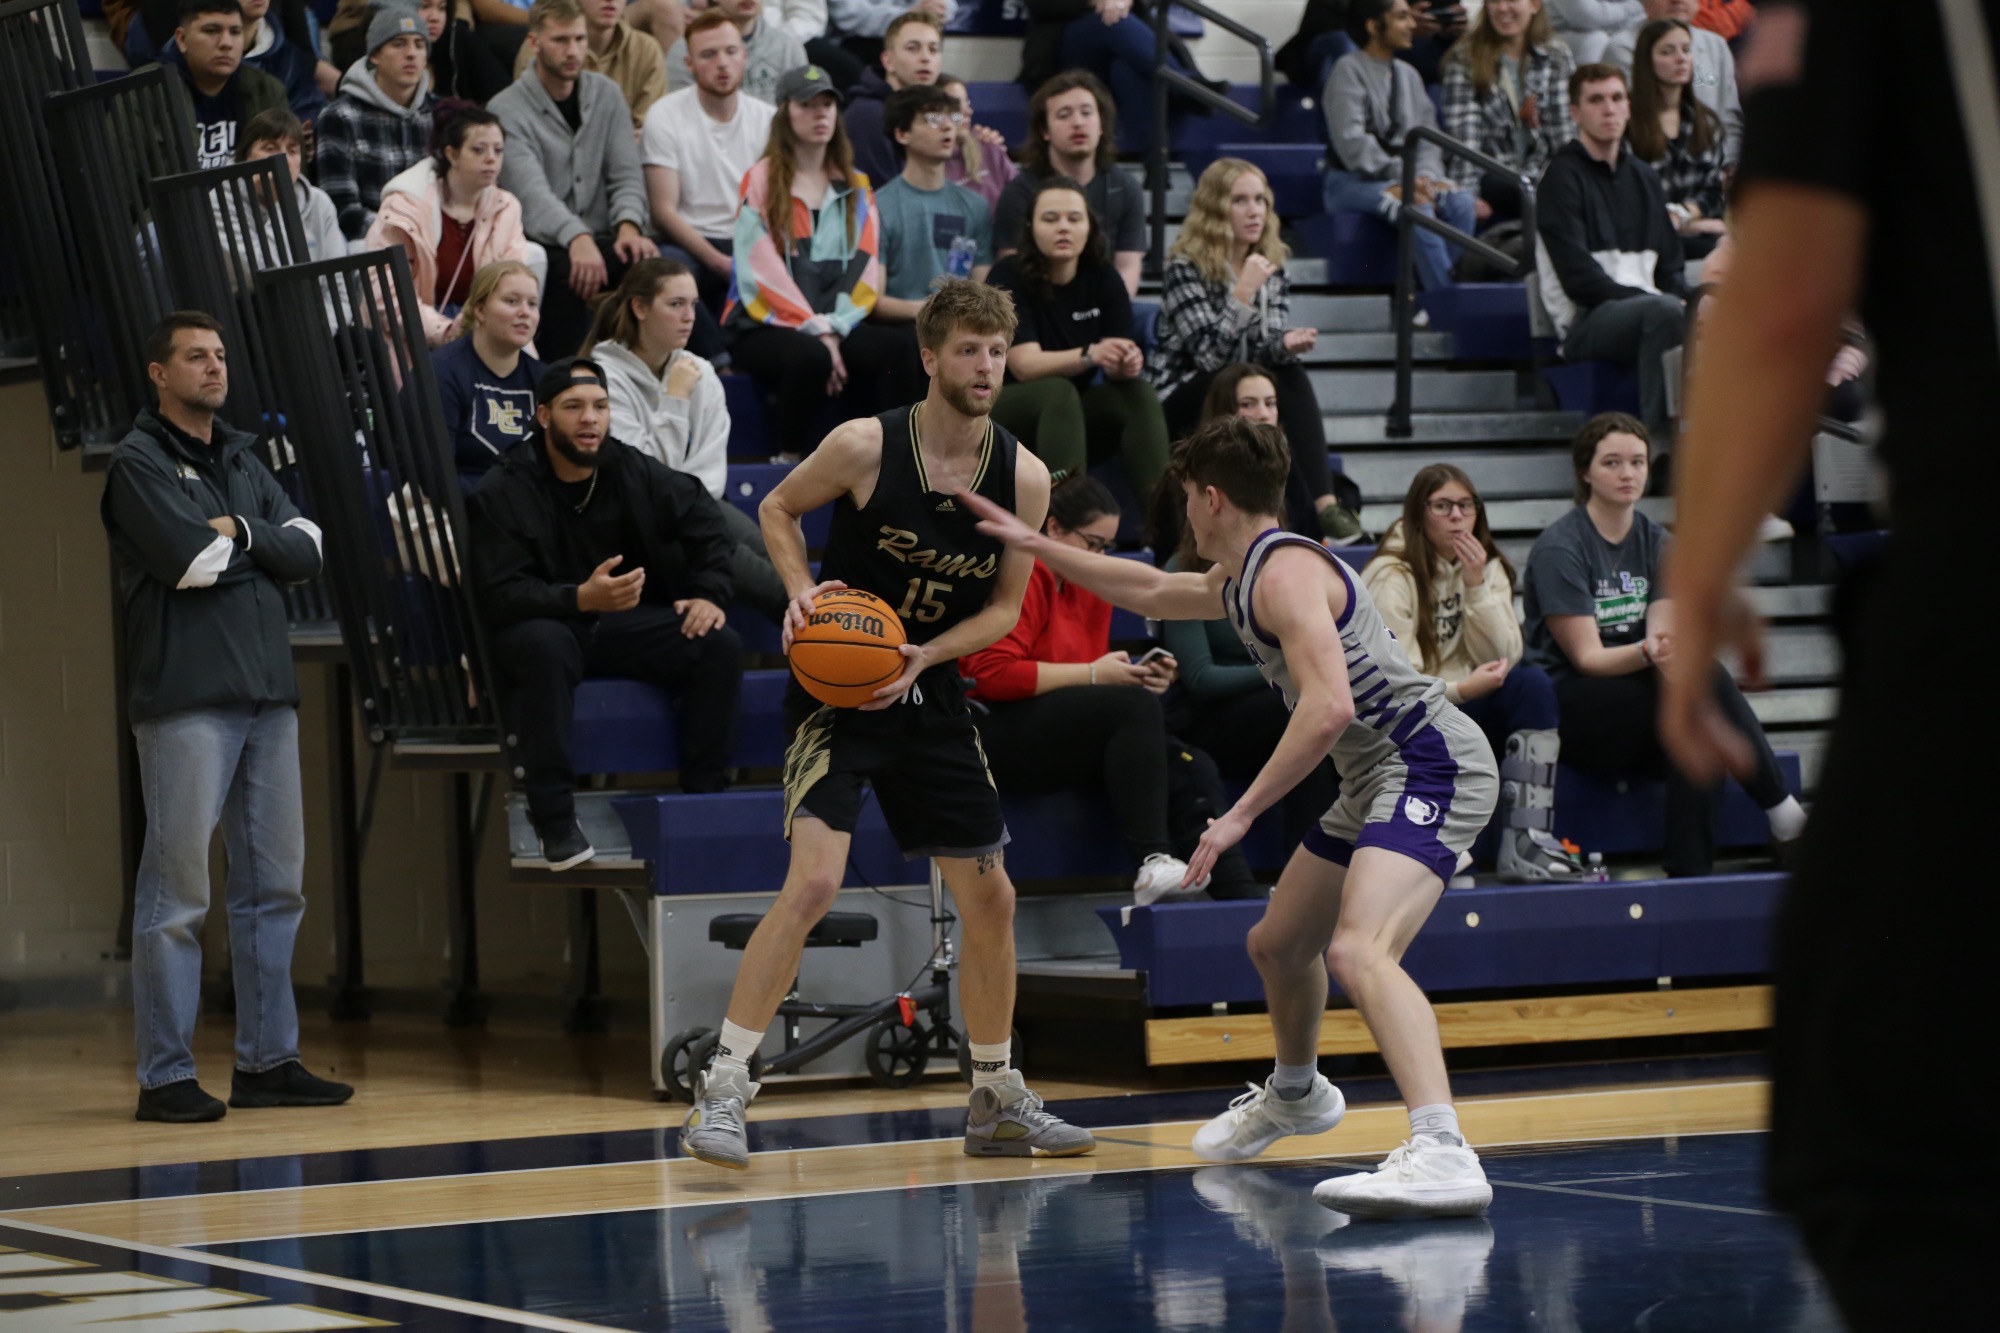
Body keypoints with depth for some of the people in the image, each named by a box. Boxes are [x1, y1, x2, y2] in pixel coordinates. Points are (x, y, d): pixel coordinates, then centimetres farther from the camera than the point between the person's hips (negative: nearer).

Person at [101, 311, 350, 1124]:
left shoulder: (244, 460, 19)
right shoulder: (139, 462, -2)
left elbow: (305, 552, 7)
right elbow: (189, 560, -15)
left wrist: (237, 531, -7)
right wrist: (257, 546, 2)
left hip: (267, 692, 7)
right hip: (187, 699, -7)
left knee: (274, 883, 8)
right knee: (177, 889, -6)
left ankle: (267, 1061, 15)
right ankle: (166, 1076, -3)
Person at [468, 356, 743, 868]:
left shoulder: (635, 471, -1)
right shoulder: (502, 493, -13)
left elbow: (706, 527, 10)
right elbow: (499, 594, -20)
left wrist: (709, 593, -8)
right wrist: (580, 599, -36)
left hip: (625, 623, 4)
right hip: (544, 622, -4)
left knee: (720, 645, -18)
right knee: (545, 645, -40)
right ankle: (554, 817, -32)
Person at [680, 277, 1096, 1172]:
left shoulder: (1024, 478, -5)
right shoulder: (865, 446, -15)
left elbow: (1004, 608, 3)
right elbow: (776, 509, 2)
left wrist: (922, 657, -13)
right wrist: (802, 591, -15)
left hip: (930, 695, 5)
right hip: (836, 689, -5)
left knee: (990, 898, 8)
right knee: (814, 881, -21)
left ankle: (997, 1101, 25)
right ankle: (721, 1089, -13)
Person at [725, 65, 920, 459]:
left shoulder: (855, 187, 16)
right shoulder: (761, 182, 3)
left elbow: (866, 269, 7)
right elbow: (762, 270, -6)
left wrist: (835, 328, -10)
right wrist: (816, 331, -15)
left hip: (838, 326, 4)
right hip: (765, 325, -3)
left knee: (892, 348, -28)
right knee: (809, 356, -37)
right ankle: (789, 462, -23)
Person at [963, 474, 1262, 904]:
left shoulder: (1091, 587, 18)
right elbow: (993, 675, -20)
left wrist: (1141, 678, -1)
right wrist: (1092, 673, -18)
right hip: (999, 735, -9)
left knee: (1190, 768, -12)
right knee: (1136, 707, -29)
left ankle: (1240, 893, -20)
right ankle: (1151, 864, -34)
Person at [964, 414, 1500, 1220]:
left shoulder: (1286, 571, -15)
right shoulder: (1241, 582, 18)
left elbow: (1329, 708, -28)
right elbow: (1151, 592, 38)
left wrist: (1242, 814, -24)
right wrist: (1032, 544, 38)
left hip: (1431, 763, -11)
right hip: (1376, 780, 11)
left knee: (1357, 951, -32)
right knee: (1277, 944, 27)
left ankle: (1442, 1153, -49)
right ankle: (1294, 1096, 55)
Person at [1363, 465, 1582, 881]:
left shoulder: (1487, 567, 7)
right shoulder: (1392, 577, -11)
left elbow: (1502, 659, -5)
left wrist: (1476, 585, -15)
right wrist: (1462, 690, -32)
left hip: (1465, 707, 6)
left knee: (1532, 684, -23)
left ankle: (1526, 844, -30)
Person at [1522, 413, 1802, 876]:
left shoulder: (1655, 541, 9)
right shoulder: (1559, 547, -9)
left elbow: (1663, 634, -2)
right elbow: (1587, 657, -14)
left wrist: (1671, 650, -28)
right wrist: (1647, 653, -35)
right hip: (1569, 709, -5)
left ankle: (1689, 873, -35)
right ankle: (1783, 816, -27)